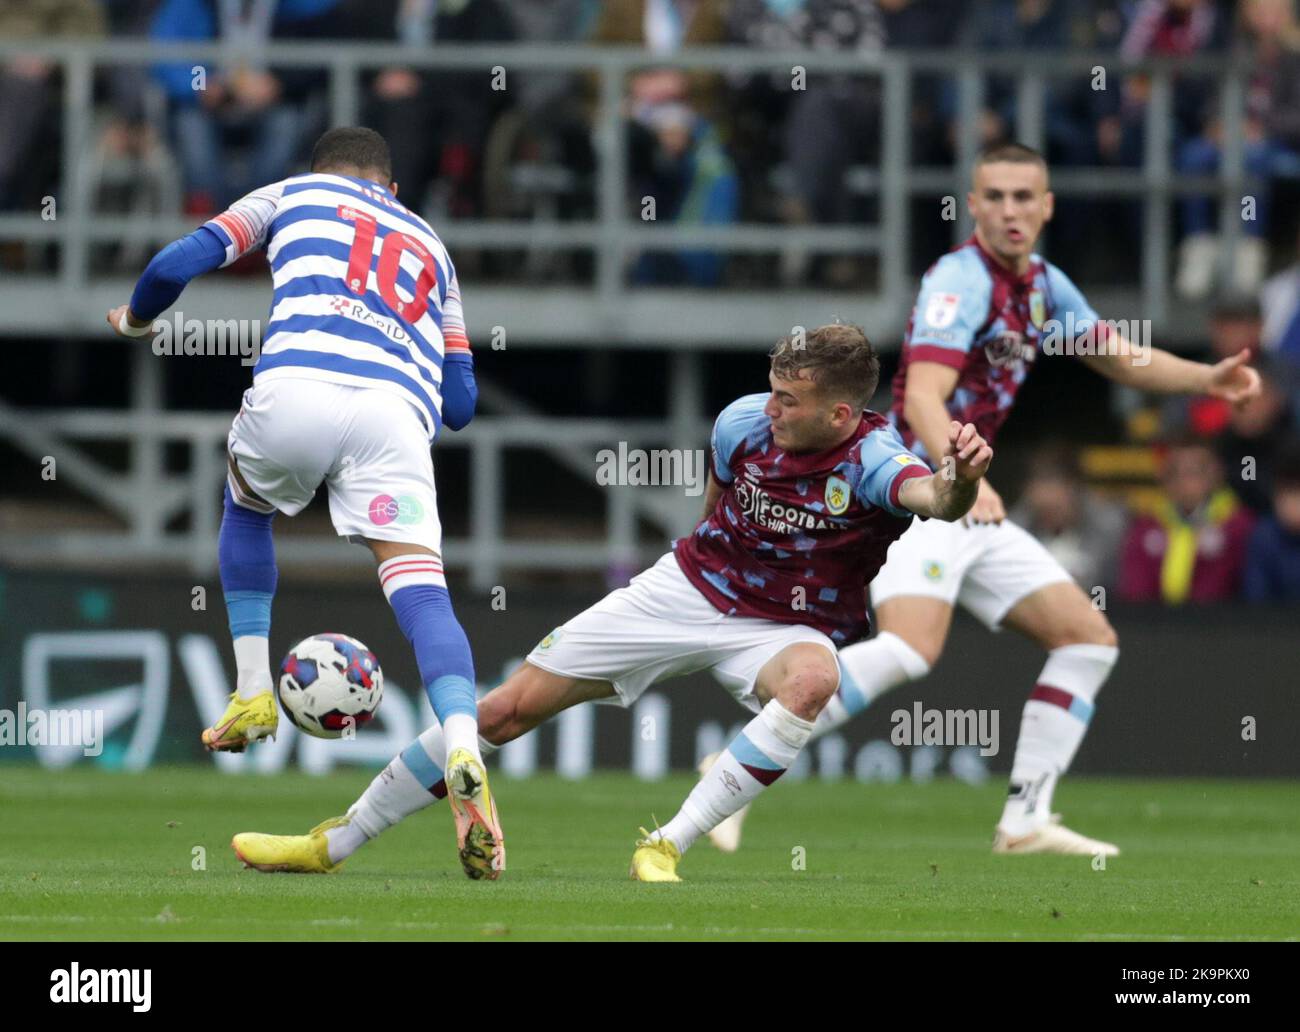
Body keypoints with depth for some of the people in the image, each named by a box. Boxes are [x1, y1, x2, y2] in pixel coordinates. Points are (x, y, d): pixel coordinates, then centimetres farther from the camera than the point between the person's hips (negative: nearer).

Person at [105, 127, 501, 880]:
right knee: (422, 593, -8)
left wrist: (137, 318, 39)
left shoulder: (293, 195, 28)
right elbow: (460, 404, 31)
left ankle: (253, 696, 25)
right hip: (398, 409, 1)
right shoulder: (431, 246, 36)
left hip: (297, 387, -1)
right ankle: (463, 748, -34)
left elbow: (181, 263, 18)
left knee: (247, 504, 32)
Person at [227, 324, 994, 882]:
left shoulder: (870, 461, -26)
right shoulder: (744, 421, -12)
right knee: (508, 707, -1)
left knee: (813, 678, -42)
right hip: (691, 587, 4)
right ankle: (334, 843, 14)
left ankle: (667, 847, -32)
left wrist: (958, 481, -73)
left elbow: (932, 497, -51)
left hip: (786, 627, -3)